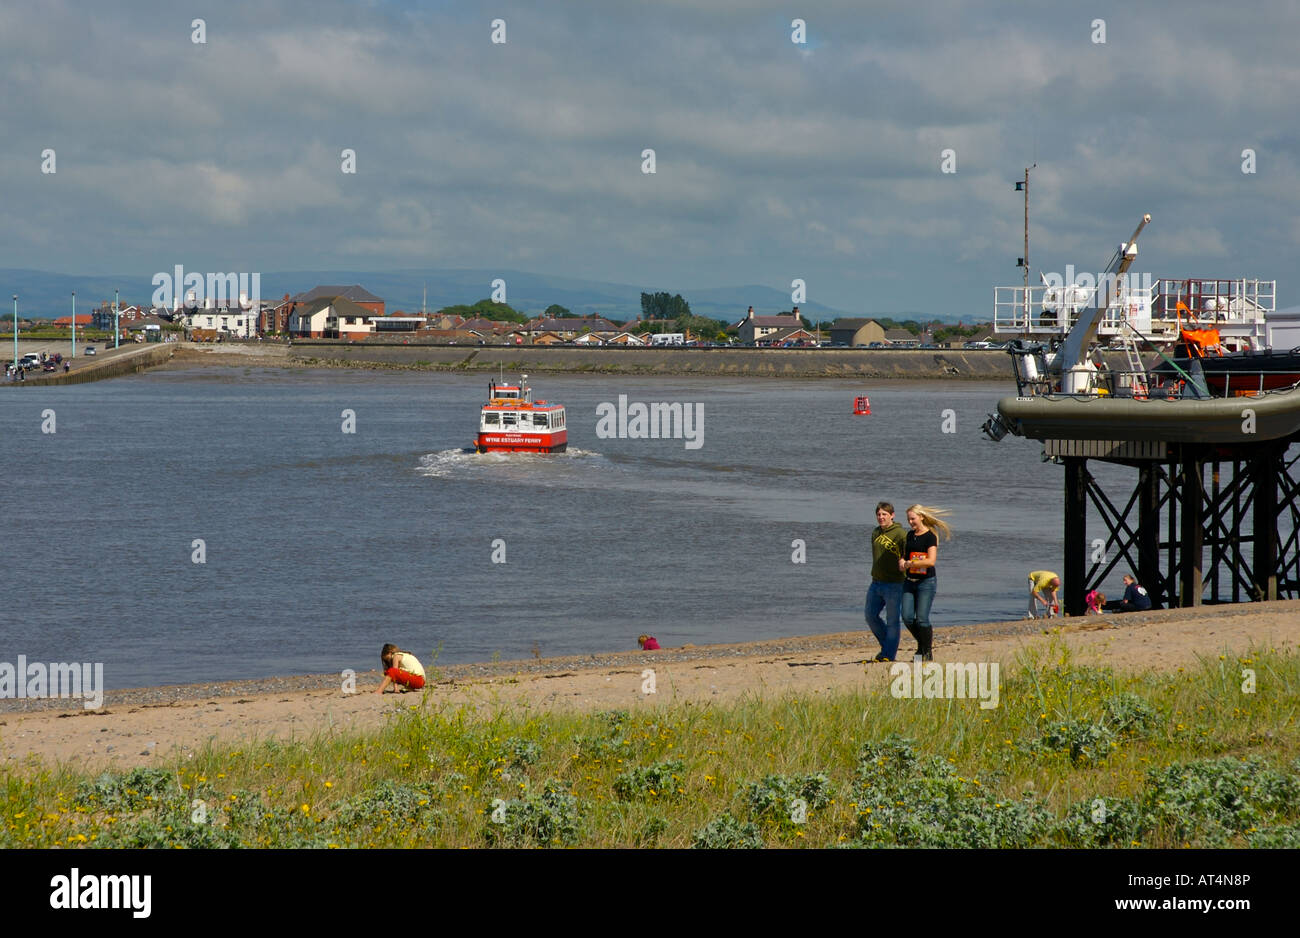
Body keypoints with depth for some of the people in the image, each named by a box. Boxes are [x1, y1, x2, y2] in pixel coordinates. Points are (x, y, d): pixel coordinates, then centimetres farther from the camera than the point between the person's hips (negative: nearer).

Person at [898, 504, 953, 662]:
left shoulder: (930, 537, -9)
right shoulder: (910, 535, 12)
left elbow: (931, 561, -20)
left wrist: (910, 564, -14)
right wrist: (901, 561, 1)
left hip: (926, 581, -6)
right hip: (909, 581, 6)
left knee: (922, 619, -9)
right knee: (907, 618, -2)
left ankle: (928, 650, 8)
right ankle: (921, 643, 20)